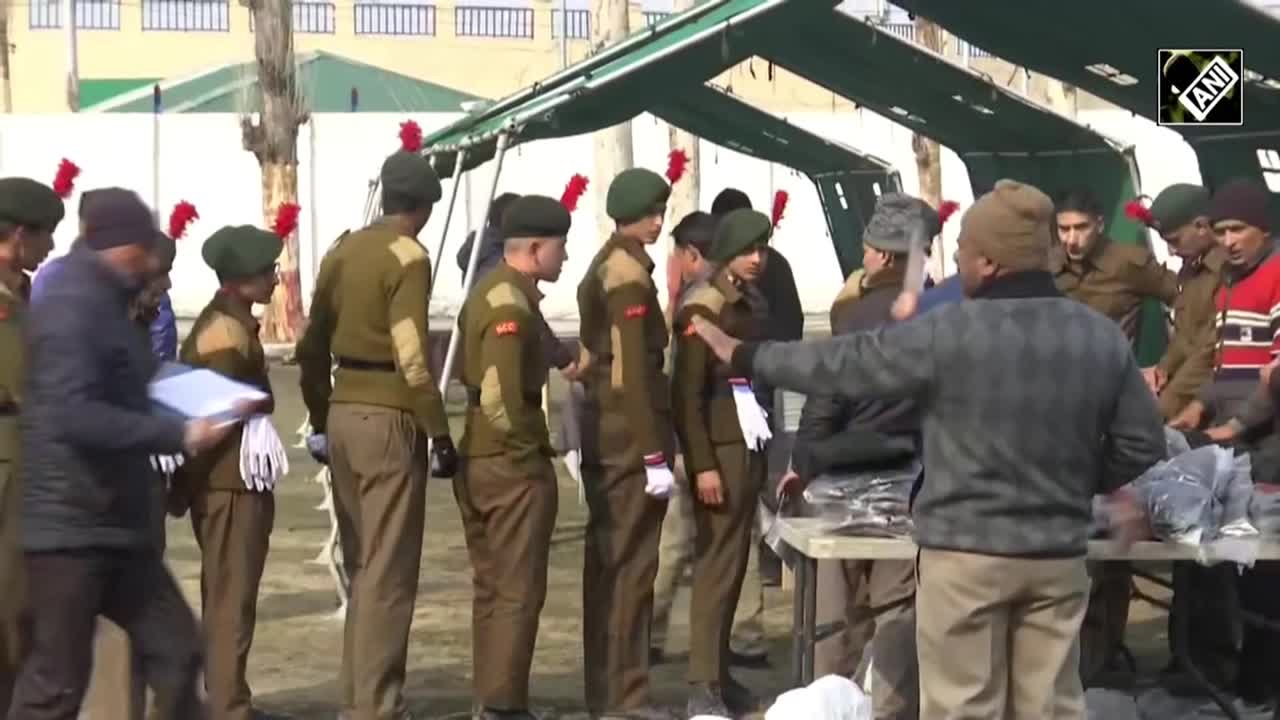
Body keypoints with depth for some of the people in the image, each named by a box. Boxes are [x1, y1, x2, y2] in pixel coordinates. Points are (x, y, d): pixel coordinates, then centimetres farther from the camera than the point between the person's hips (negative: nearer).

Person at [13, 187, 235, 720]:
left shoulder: (103, 303, 16)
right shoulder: (72, 305, -16)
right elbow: (73, 414, -27)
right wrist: (177, 434, -23)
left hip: (115, 523, 10)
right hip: (71, 525, -10)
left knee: (176, 653, 10)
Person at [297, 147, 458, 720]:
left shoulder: (342, 251, 12)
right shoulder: (408, 258, -11)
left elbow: (313, 345, 17)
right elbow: (411, 358, -19)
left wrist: (320, 420, 24)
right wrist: (440, 435, -14)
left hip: (343, 414, 8)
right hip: (388, 418, -8)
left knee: (360, 566, 18)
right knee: (389, 572, -3)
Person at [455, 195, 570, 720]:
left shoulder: (489, 290, 13)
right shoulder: (511, 304, -19)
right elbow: (501, 398, -25)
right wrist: (532, 447, -13)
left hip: (477, 460, 10)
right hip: (513, 465, -10)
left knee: (490, 586, 16)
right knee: (519, 591, -3)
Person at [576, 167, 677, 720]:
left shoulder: (602, 265, 15)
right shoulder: (629, 272, -14)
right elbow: (634, 370, -20)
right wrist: (655, 454, -20)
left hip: (600, 429, 10)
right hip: (629, 432, -10)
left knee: (605, 560, 13)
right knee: (631, 565, -5)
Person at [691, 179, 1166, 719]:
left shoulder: (946, 332, -13)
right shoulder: (1103, 338, 0)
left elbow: (841, 364, -3)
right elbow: (1143, 444, 5)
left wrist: (743, 356, 9)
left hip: (965, 551, -4)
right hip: (1060, 554, 4)